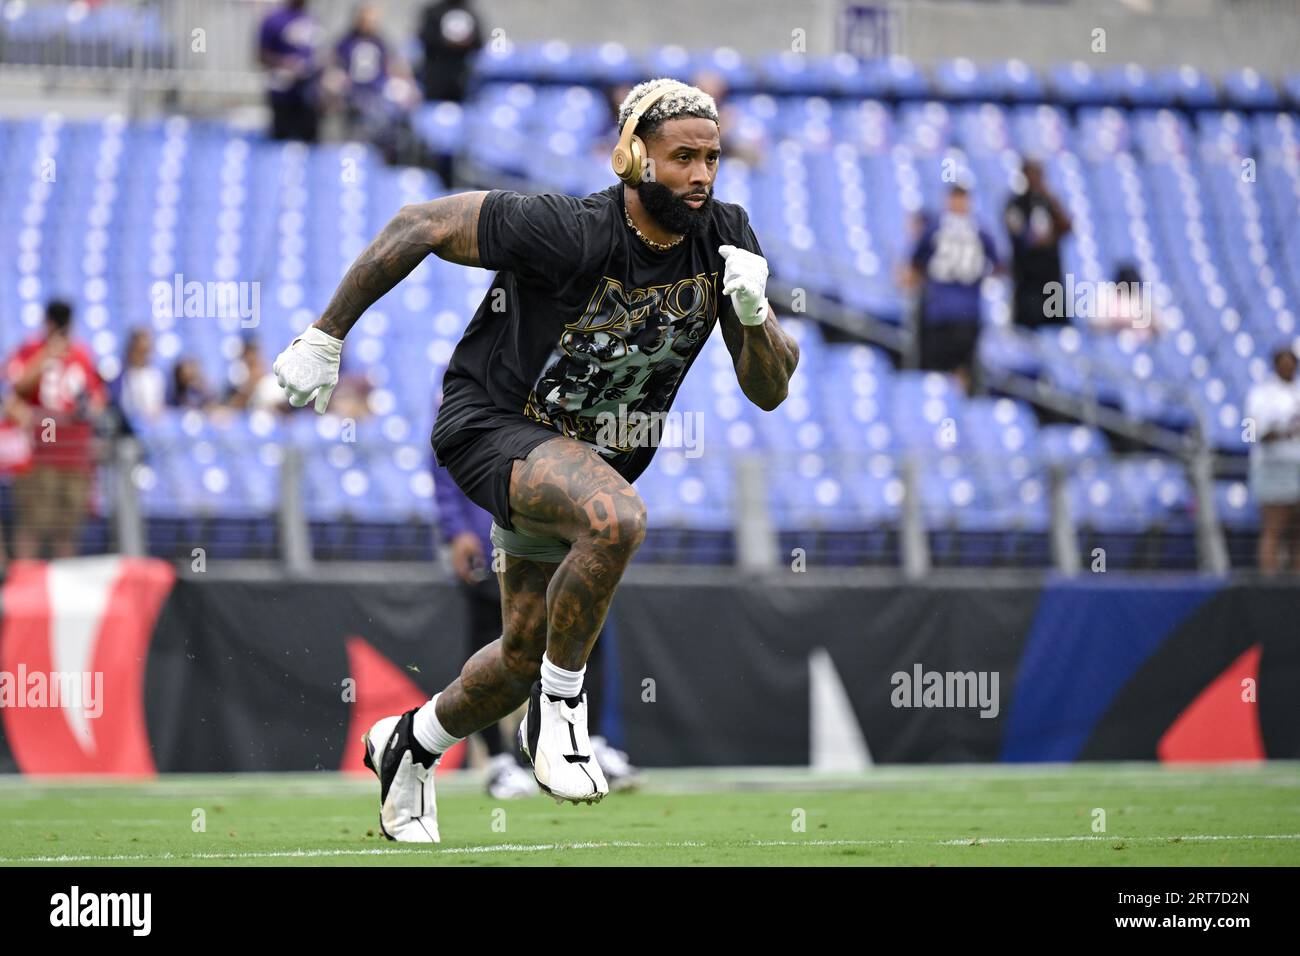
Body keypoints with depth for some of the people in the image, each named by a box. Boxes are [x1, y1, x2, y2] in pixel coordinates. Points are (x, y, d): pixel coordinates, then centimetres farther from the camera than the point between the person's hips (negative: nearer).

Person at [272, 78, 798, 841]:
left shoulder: (725, 237, -12)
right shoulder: (567, 232, -28)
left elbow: (770, 390, -8)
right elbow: (422, 225, -18)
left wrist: (754, 314, -30)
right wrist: (325, 338, -15)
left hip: (591, 455, 7)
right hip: (490, 426, -7)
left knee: (526, 653, 15)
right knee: (616, 519, -37)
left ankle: (410, 744, 45)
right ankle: (560, 709, -16)